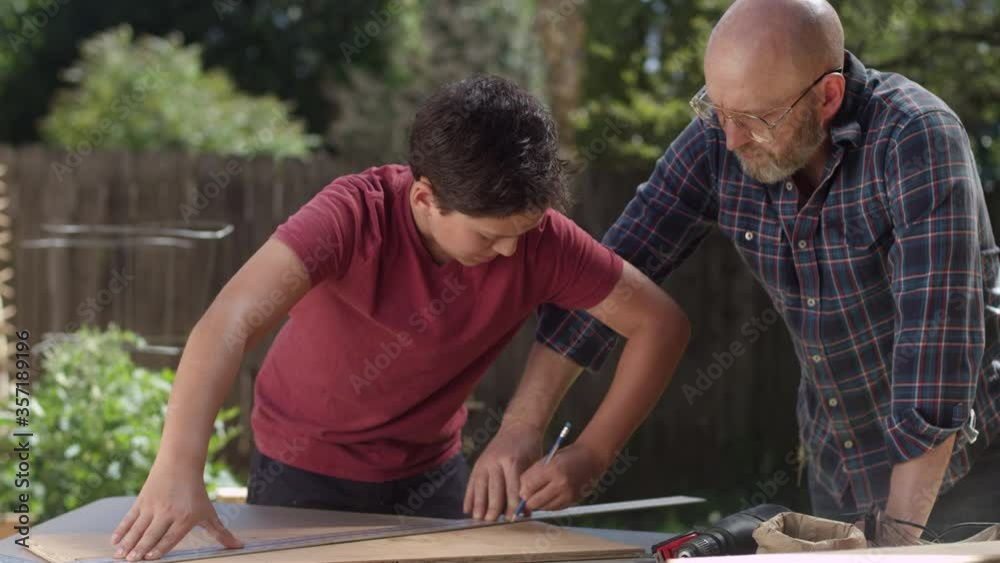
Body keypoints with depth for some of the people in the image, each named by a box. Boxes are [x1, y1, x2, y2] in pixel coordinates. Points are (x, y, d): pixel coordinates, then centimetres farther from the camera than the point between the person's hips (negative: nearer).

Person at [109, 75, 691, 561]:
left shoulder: (538, 239, -21)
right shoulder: (355, 215, -31)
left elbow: (662, 324, -14)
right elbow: (229, 323, -44)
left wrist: (589, 456, -23)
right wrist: (179, 468, -58)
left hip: (431, 468, 3)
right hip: (308, 471, -3)